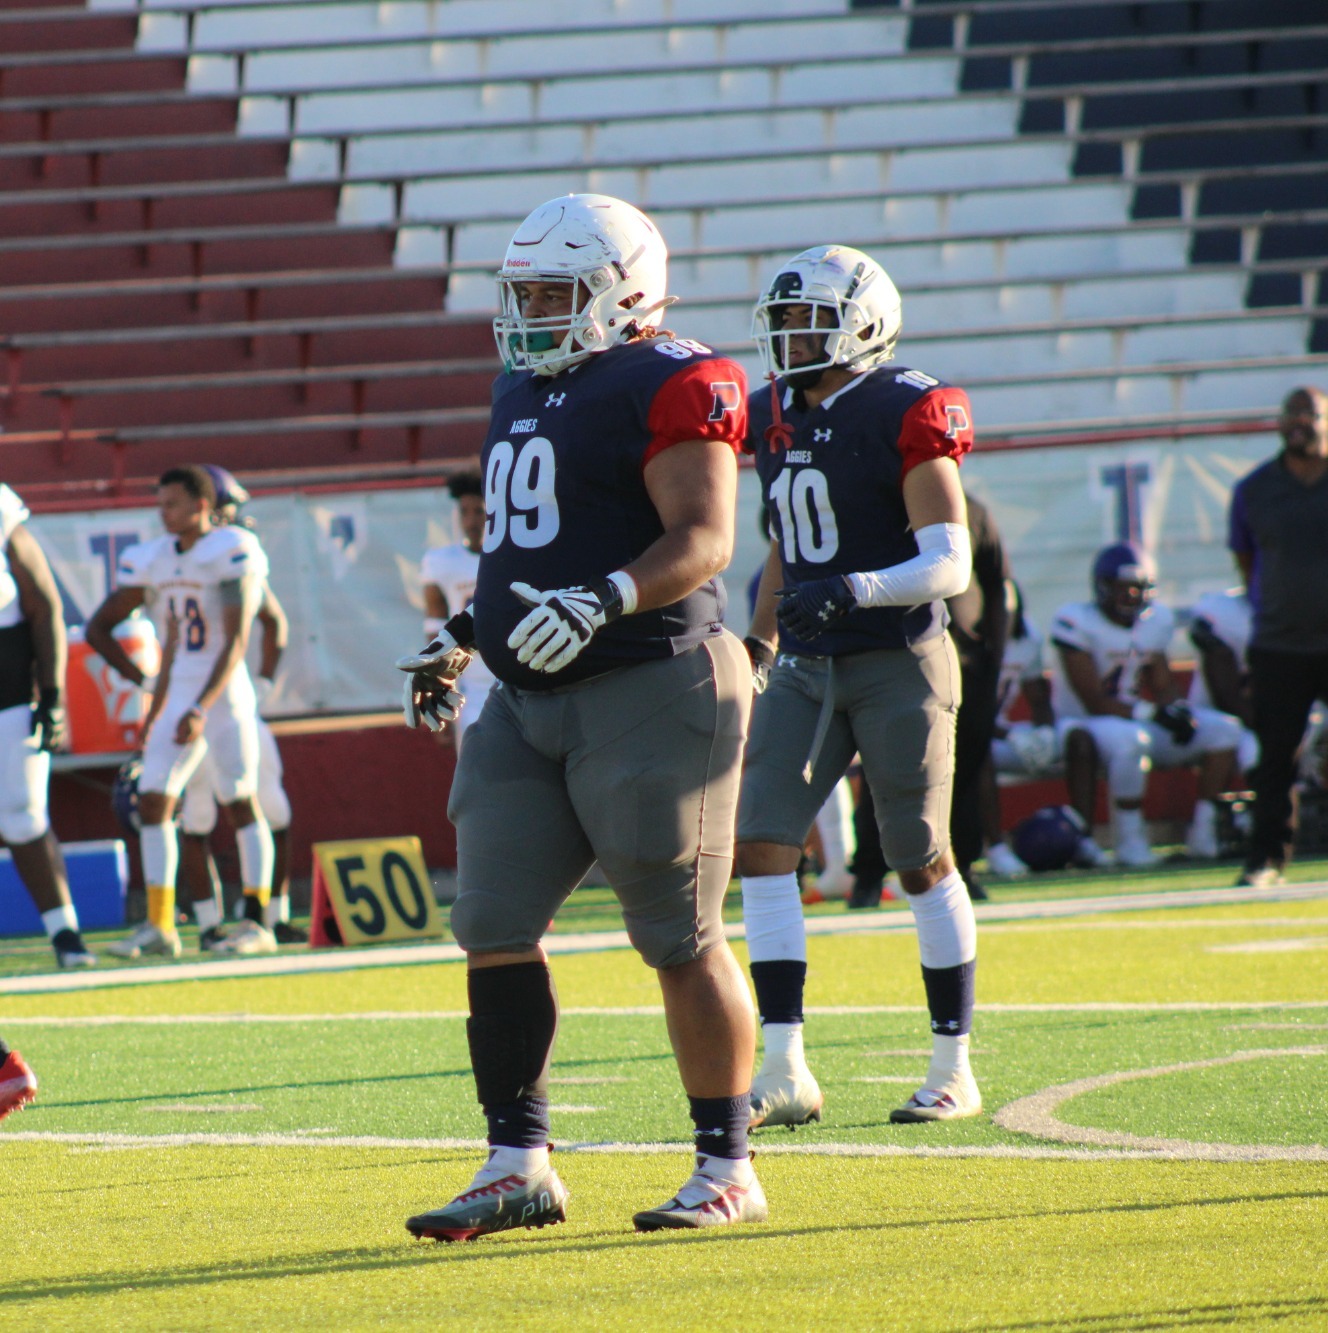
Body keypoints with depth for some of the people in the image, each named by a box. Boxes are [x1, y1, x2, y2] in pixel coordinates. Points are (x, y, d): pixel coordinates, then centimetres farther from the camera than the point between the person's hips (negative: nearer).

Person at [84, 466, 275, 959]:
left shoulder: (231, 554, -13)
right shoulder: (153, 561, 7)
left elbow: (236, 642, -18)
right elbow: (99, 628, 16)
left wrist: (201, 709, -25)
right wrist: (144, 683, 9)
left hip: (225, 696, -6)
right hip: (180, 695, 6)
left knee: (242, 803, -4)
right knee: (153, 802, -1)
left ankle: (257, 922, 2)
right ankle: (159, 926, 1)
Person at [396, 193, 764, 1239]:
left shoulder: (669, 387, -11)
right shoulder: (527, 395, 17)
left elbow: (702, 541, -19)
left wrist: (600, 602, -32)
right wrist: (462, 637, 20)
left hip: (649, 689, -9)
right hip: (529, 704, 9)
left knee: (682, 939, -2)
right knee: (496, 927, 3)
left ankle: (728, 1169, 7)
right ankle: (518, 1164, 9)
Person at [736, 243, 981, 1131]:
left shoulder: (905, 417, -12)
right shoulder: (780, 420, 9)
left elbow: (949, 563, -17)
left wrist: (855, 591, -31)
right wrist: (761, 641, 22)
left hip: (899, 664, -6)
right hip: (808, 669, 6)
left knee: (923, 863, 1)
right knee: (761, 846, -5)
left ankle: (955, 1072, 12)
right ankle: (785, 1073, -5)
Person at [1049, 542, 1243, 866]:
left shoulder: (1157, 619, 4)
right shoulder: (1077, 623, -19)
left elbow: (1164, 687, 10)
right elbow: (1094, 703, -21)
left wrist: (1176, 709, -14)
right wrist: (1151, 713, -29)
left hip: (1136, 721, 7)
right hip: (1082, 723, -7)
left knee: (1224, 730, -7)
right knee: (1130, 740, -41)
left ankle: (1203, 833, -8)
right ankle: (1130, 841, -28)